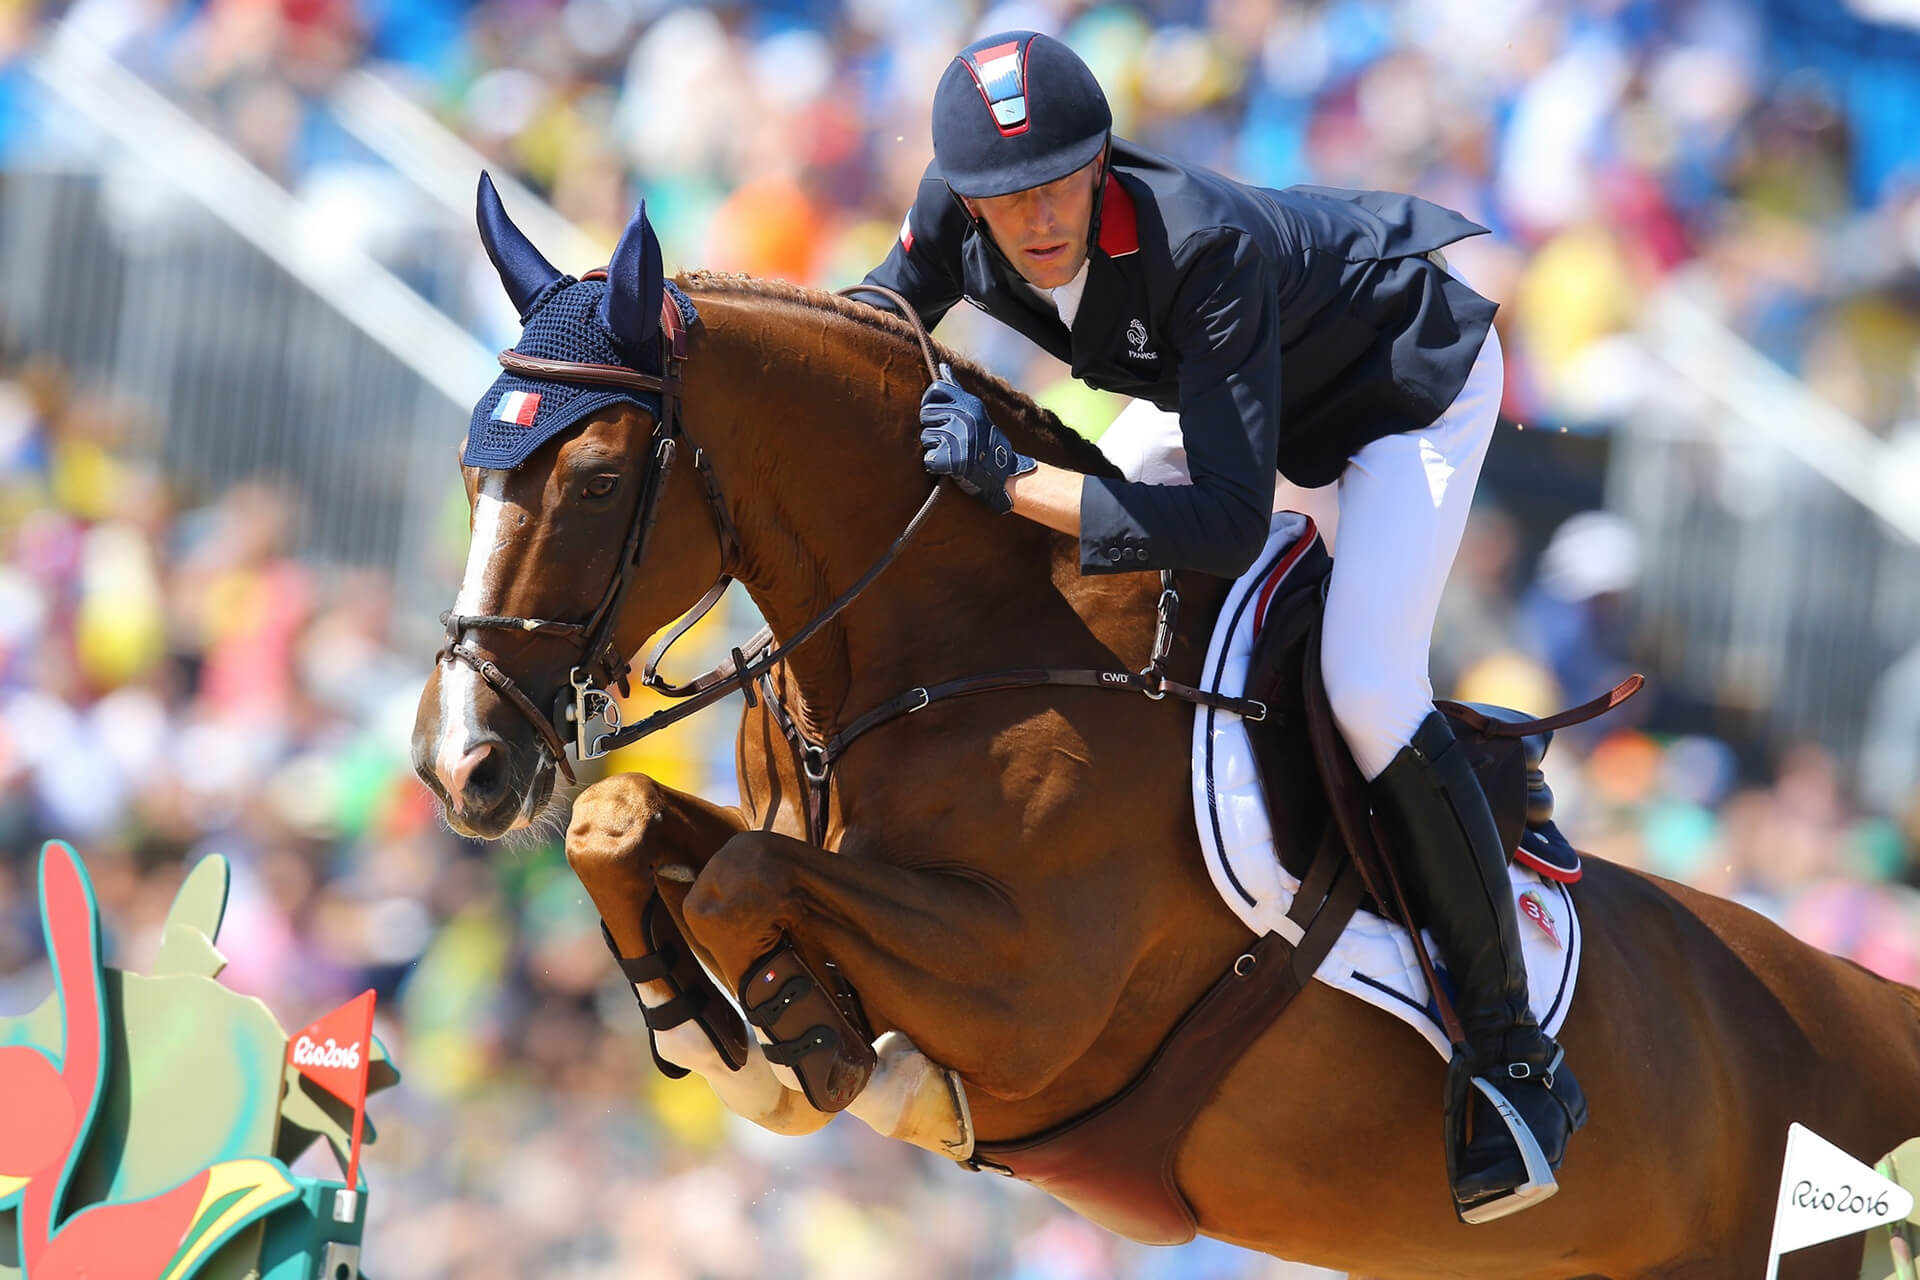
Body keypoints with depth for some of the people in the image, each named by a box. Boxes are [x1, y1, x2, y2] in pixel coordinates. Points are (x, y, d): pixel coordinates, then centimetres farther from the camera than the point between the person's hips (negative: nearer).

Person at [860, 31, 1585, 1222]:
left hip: (1411, 379, -8)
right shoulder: (955, 217, -25)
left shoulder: (1204, 247, -44)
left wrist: (1013, 481, -48)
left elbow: (1231, 526, -45)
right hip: (1225, 382, 8)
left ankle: (1517, 1049, -11)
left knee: (1366, 689, -23)